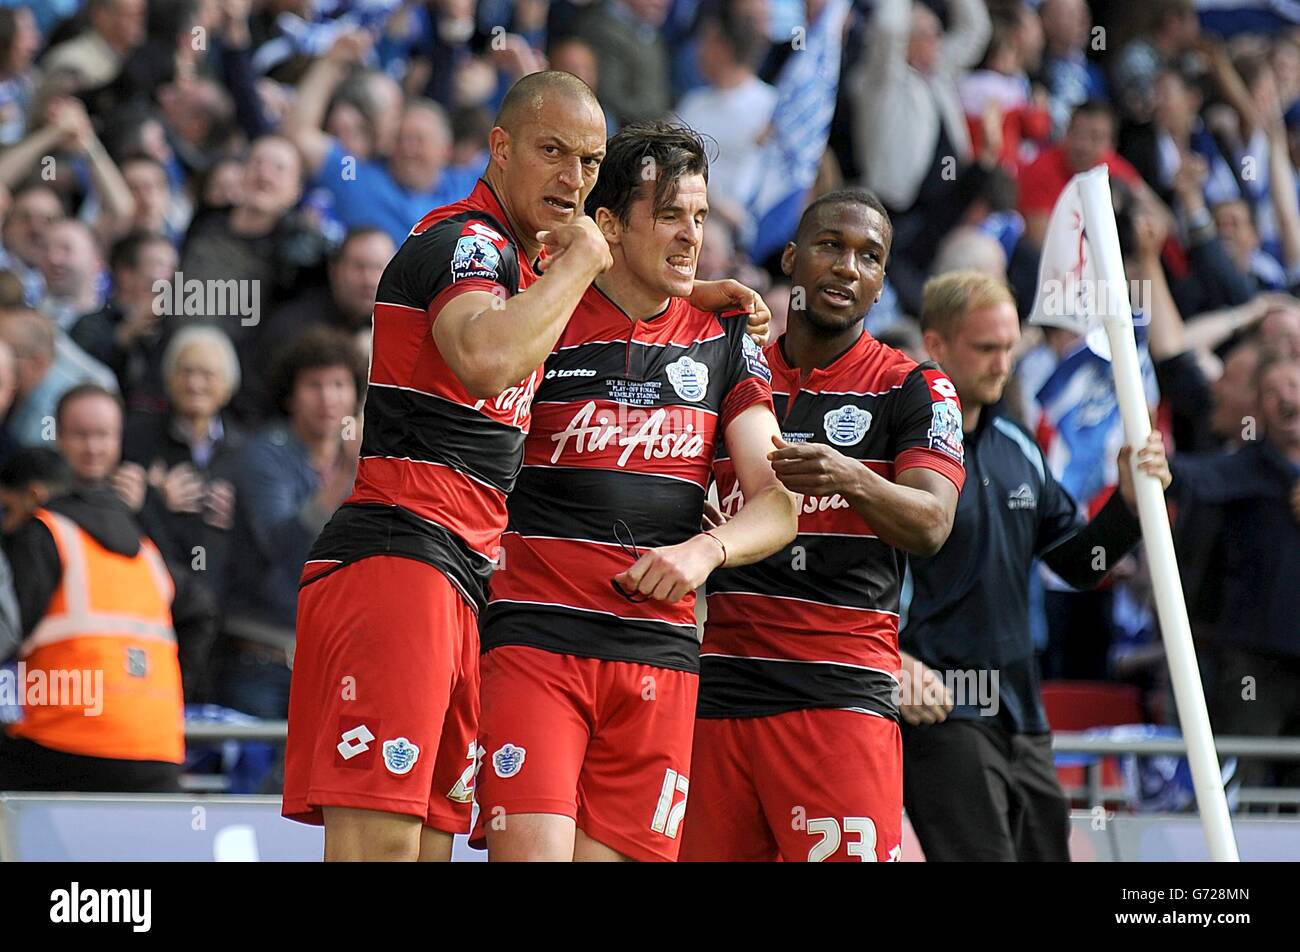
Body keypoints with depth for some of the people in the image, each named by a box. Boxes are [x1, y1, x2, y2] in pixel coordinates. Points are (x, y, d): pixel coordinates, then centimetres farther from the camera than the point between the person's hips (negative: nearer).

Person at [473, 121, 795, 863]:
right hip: (534, 636, -3)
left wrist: (705, 549, -14)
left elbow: (778, 505, 5)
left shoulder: (726, 342, 12)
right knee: (532, 852, -17)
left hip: (659, 654, 3)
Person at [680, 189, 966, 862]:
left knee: (844, 858, -14)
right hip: (716, 681, 4)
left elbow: (929, 525, -10)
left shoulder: (912, 390, 5)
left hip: (841, 693, -4)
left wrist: (851, 480, -29)